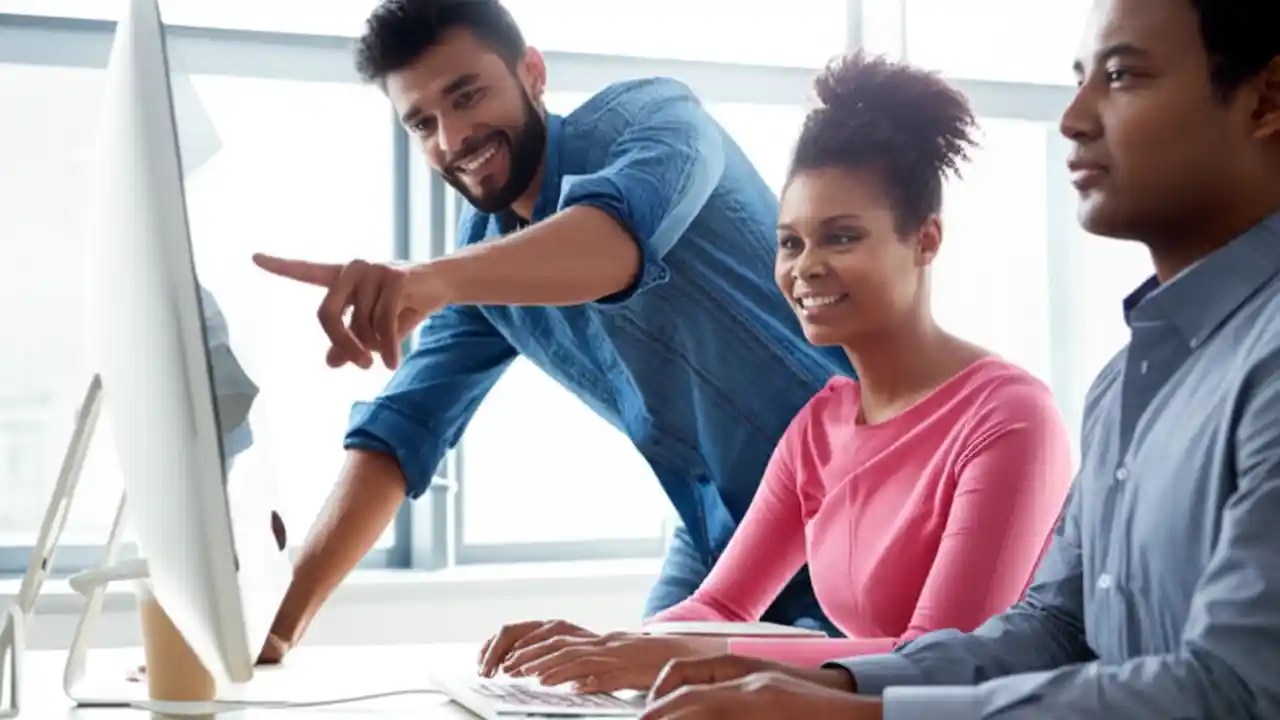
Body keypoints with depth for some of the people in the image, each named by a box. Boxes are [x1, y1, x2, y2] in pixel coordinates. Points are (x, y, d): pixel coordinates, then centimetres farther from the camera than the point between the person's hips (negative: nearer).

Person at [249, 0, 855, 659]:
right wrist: (285, 612, -12)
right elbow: (400, 427, -1)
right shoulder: (481, 251, 2)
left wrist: (433, 278, -57)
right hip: (718, 537, 6)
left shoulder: (648, 114, -17)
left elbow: (624, 235, -40)